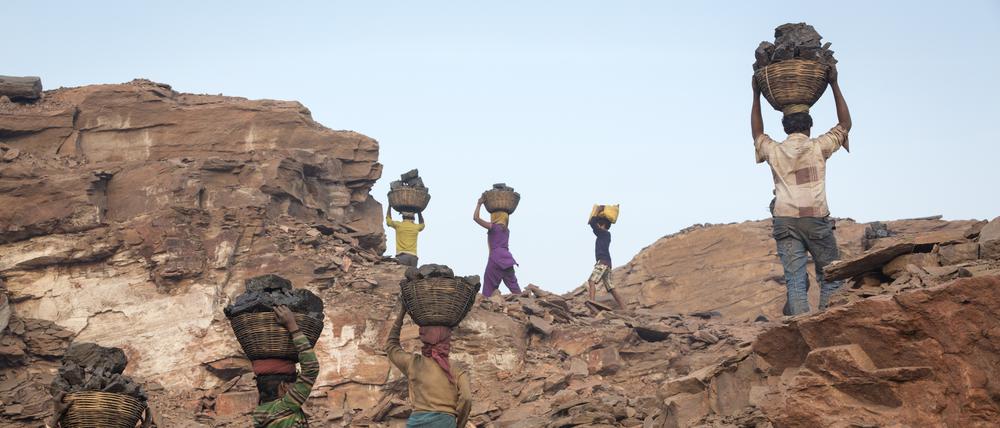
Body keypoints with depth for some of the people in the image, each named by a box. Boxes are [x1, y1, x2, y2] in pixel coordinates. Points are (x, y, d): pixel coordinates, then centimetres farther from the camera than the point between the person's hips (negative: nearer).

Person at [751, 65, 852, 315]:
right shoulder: (818, 147, 6)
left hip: (785, 220, 2)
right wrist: (834, 85, 22)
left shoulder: (774, 151, 12)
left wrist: (756, 97, 37)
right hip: (816, 219, -2)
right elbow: (845, 124, 21)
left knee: (795, 281, -4)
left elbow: (757, 134, 34)